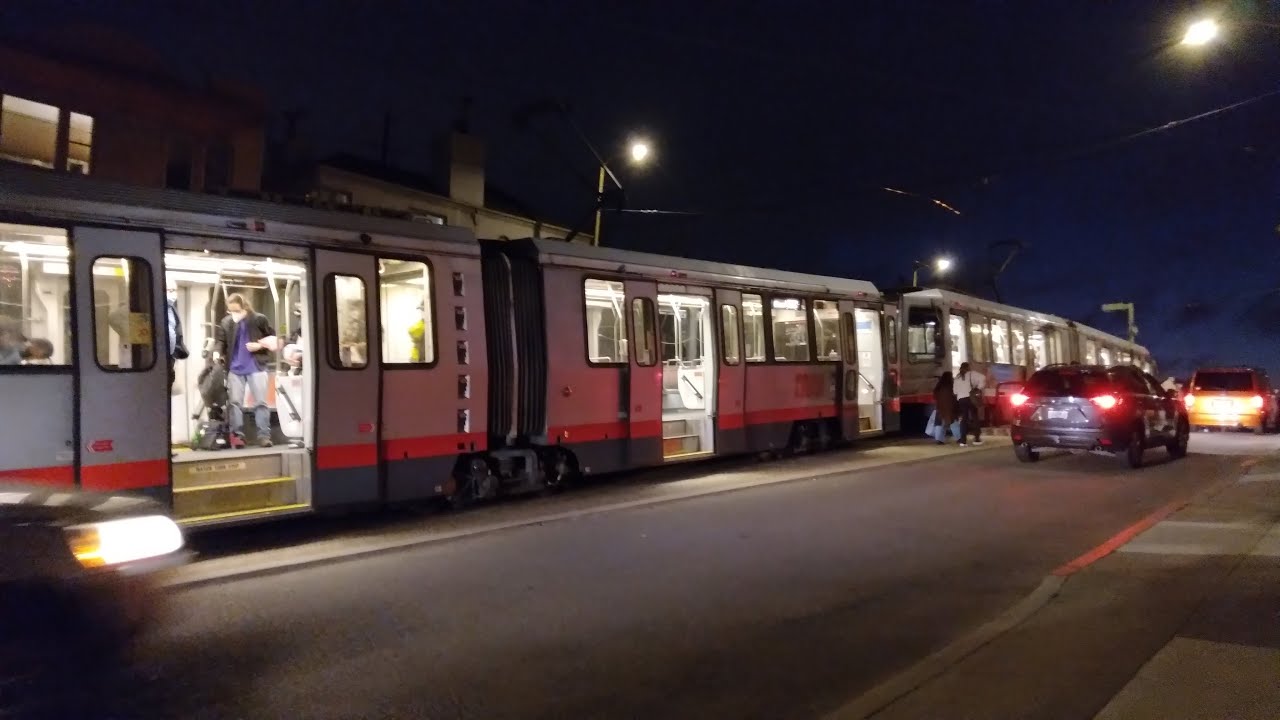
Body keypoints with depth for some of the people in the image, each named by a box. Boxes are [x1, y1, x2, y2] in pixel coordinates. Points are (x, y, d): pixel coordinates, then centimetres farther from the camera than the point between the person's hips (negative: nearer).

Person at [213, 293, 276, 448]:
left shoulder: (259, 319, -4)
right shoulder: (226, 322, 2)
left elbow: (273, 337, 3)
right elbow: (220, 340, 3)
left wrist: (260, 345, -12)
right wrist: (217, 352, -16)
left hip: (256, 367, -2)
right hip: (235, 368, 3)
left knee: (260, 401, -1)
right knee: (235, 401, 2)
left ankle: (264, 435, 1)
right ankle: (237, 434, 8)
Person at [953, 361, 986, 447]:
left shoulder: (957, 377, 16)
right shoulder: (971, 374, 2)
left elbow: (955, 390, 14)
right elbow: (982, 378, -14)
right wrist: (979, 388, -8)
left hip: (960, 399, 4)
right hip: (970, 398, -4)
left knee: (964, 419, 5)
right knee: (974, 417, 4)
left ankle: (963, 440, -1)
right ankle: (977, 439, 2)